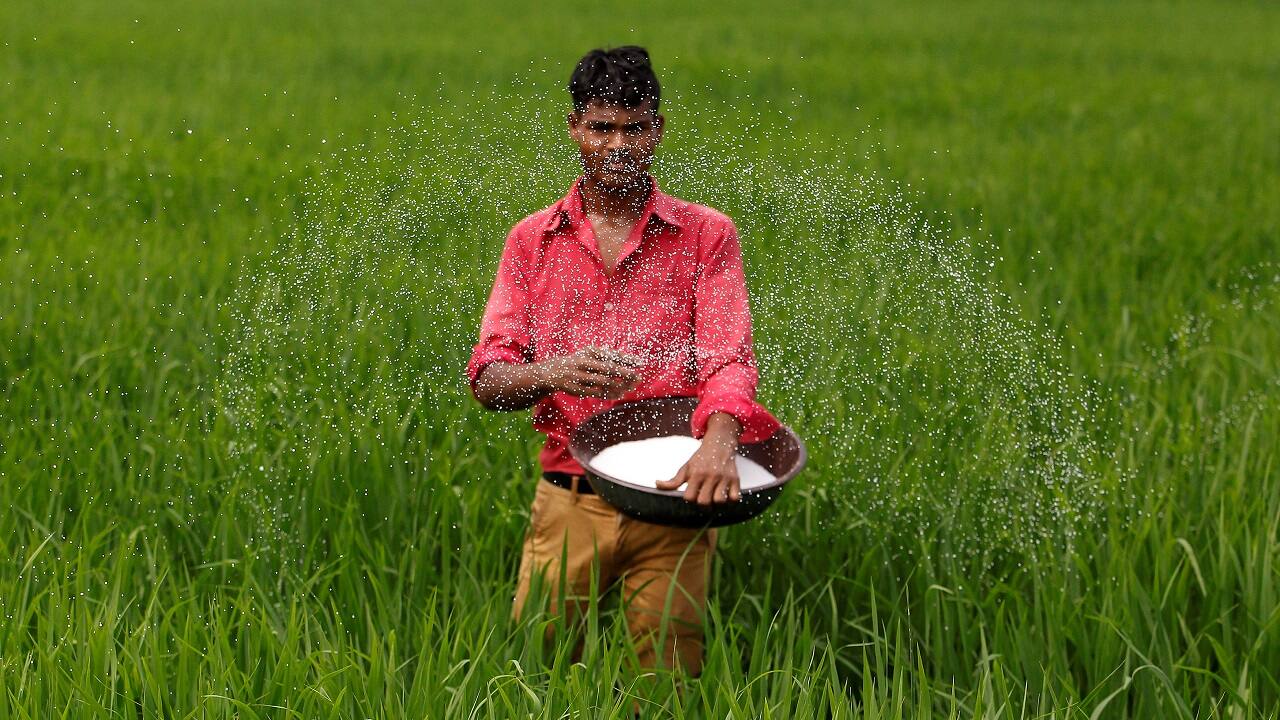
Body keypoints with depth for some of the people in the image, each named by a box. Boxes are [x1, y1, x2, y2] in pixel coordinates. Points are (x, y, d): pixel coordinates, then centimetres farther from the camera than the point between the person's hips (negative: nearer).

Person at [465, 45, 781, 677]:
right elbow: (487, 377, 2)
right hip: (567, 502, 1)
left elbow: (728, 358, -8)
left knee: (672, 683, -1)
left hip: (670, 504, -1)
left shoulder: (706, 235, 5)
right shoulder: (532, 240, 9)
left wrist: (718, 441, -30)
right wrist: (558, 374, -21)